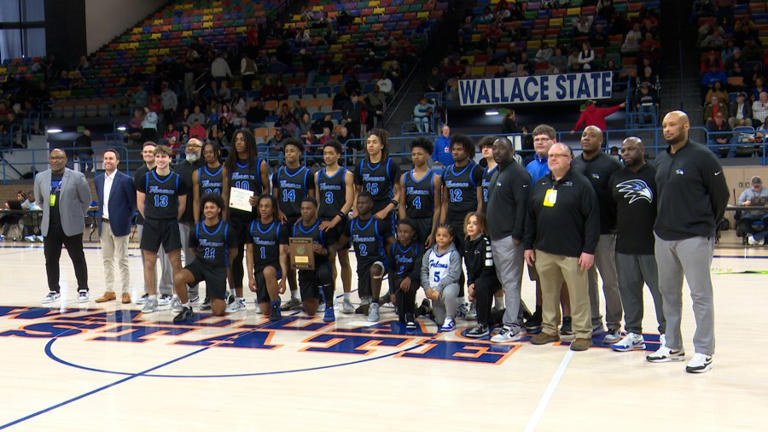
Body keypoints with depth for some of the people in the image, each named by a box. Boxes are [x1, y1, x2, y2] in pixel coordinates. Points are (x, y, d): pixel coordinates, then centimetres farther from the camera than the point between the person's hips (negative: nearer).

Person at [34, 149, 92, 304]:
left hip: (71, 227, -4)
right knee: (51, 260, 8)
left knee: (78, 259, 3)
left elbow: (86, 199, 4)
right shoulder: (40, 177, 6)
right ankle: (54, 291, 20)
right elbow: (39, 199, 20)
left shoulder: (77, 177, -5)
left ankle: (83, 290, 12)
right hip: (49, 227, 4)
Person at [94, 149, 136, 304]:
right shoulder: (98, 180, 9)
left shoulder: (126, 180, -9)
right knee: (107, 260, 10)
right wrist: (100, 217, 11)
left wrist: (126, 220, -4)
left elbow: (133, 202, -5)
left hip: (119, 225, -6)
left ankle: (126, 292, 7)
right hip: (104, 225, 6)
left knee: (122, 260, -1)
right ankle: (109, 291, 17)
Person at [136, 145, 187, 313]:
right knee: (149, 262, 3)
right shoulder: (146, 178, 2)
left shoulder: (177, 179, 0)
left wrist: (172, 220, 6)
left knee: (176, 262, -2)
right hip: (150, 225, 1)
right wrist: (150, 219, 6)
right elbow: (140, 202, 8)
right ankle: (151, 299, 13)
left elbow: (182, 204, 7)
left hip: (171, 225, -1)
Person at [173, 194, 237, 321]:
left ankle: (218, 299, 35)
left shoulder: (226, 229, -10)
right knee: (178, 278, -31)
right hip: (199, 263, 1)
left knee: (218, 311, -4)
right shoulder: (197, 228, -5)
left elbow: (232, 252, 6)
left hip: (218, 269, -1)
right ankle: (186, 309, -8)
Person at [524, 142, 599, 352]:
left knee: (578, 295, 0)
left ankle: (583, 334, 10)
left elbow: (592, 218, -10)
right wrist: (528, 245, 12)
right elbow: (531, 217, 17)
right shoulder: (540, 185, 14)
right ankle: (549, 330, 24)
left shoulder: (580, 184, -5)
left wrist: (589, 249, -14)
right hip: (544, 251, 6)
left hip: (572, 253, -5)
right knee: (548, 294, 13)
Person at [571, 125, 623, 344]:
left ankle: (614, 326, 10)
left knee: (610, 280, 1)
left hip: (604, 233, -5)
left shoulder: (611, 165, -6)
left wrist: (616, 225, -11)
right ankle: (594, 322, 23)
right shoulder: (574, 165, 10)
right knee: (587, 279, 12)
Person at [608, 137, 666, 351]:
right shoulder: (616, 177, 13)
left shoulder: (654, 174, -4)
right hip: (624, 246, 6)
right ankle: (634, 334, 21)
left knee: (660, 289, 2)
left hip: (651, 246, -5)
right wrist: (618, 230, 14)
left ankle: (666, 333, 14)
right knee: (628, 290, 10)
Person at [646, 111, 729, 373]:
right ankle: (673, 346, 24)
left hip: (694, 238, -7)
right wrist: (664, 223, 15)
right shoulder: (661, 160, 11)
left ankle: (704, 352, 5)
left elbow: (721, 194, -4)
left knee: (700, 294, -2)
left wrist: (708, 225, 3)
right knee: (668, 292, 13)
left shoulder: (702, 157, -8)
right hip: (663, 236, 7)